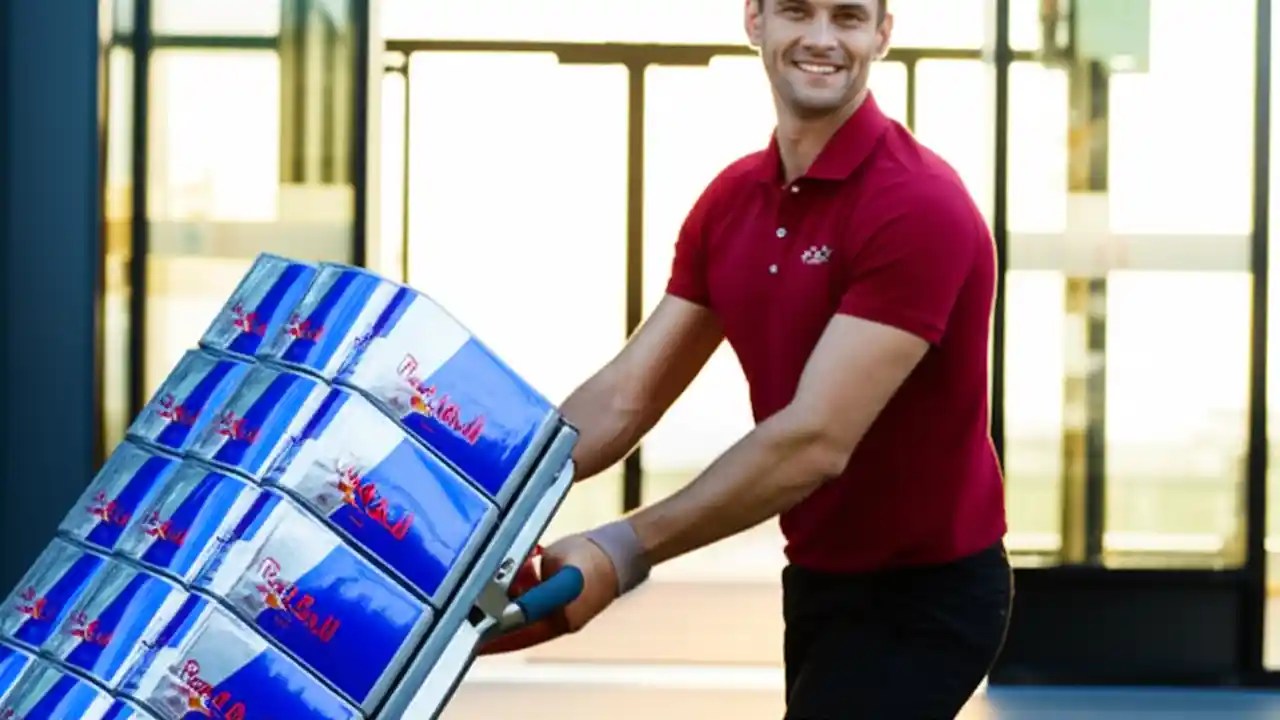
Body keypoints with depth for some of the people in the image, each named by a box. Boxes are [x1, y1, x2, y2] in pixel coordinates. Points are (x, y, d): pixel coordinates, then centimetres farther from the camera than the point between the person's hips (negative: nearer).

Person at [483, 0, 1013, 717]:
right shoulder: (730, 201, 3)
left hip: (925, 596, -8)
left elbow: (816, 440, -28)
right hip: (819, 581, 8)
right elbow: (627, 394, 1)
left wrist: (625, 550, -33)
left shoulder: (917, 204, -22)